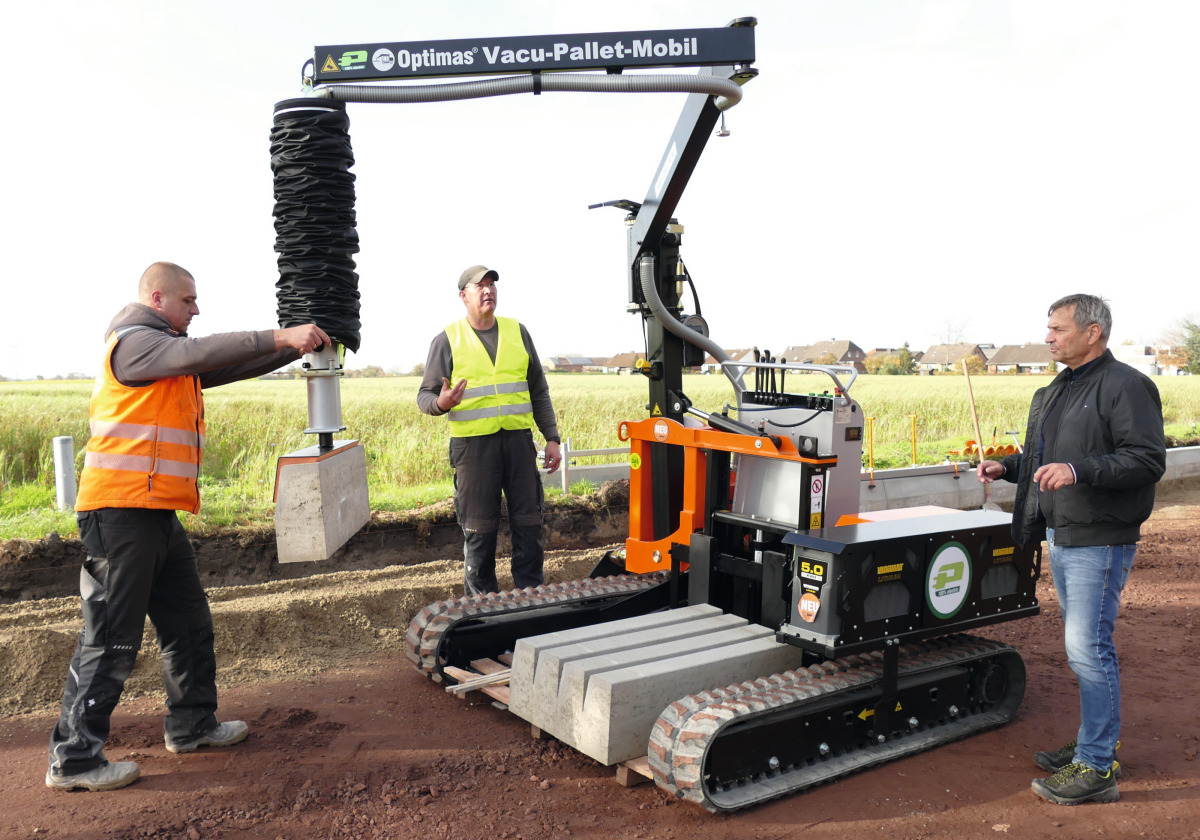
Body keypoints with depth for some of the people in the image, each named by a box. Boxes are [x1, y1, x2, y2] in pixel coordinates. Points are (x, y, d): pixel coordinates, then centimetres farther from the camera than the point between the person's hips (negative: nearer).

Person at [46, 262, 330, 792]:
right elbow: (201, 353, -23)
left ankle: (191, 725, 26)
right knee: (111, 639, -5)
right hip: (121, 513, -10)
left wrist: (299, 347, 11)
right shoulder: (134, 341, -7)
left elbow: (230, 367, 20)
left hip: (157, 514, 10)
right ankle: (73, 758, 5)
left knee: (188, 622, 15)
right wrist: (280, 336, -25)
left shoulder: (173, 360, 22)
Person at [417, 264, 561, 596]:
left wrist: (551, 438, 9)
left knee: (528, 521, 6)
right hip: (473, 443, -3)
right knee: (479, 528, 3)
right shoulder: (447, 339, 3)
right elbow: (425, 395, 3)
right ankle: (481, 600, 16)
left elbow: (539, 391, 15)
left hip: (519, 440, 3)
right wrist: (441, 402, -20)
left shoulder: (517, 331, 12)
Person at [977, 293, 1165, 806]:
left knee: (1088, 648, -8)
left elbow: (1148, 461, -19)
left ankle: (1097, 769, 1)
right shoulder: (1052, 393, 16)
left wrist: (1079, 471, -29)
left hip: (1099, 542, -9)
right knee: (1083, 646, 16)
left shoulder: (1125, 387, -12)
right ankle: (1093, 745, 28)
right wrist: (1007, 468, 11)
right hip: (1061, 538, 9)